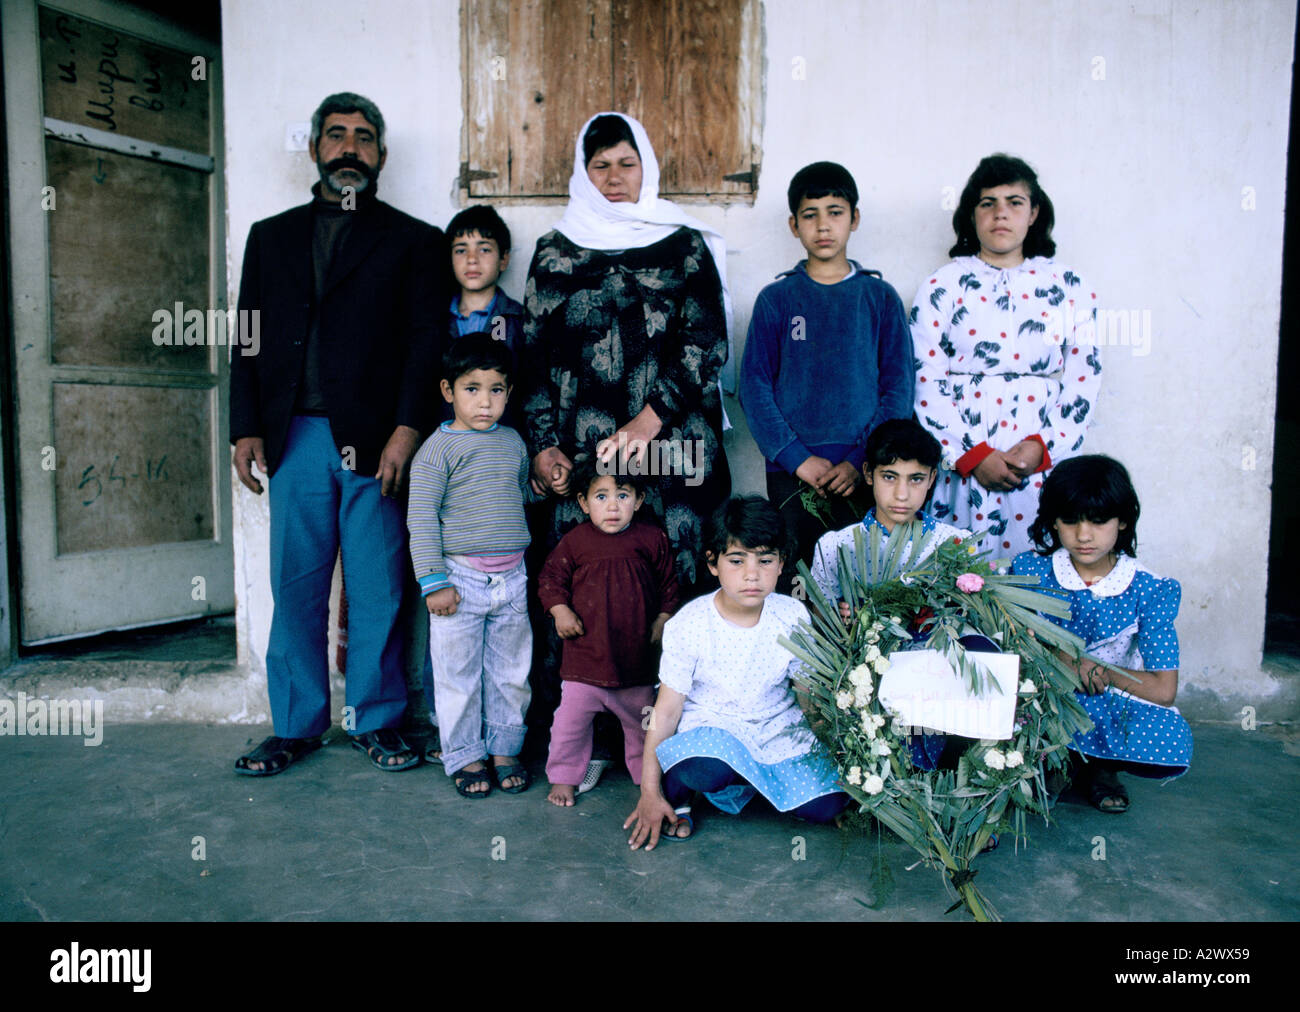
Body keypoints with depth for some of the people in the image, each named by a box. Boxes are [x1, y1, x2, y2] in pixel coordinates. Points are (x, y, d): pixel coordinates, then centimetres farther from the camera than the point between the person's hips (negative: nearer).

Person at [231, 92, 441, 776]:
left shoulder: (413, 241, 10)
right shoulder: (271, 236, 19)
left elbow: (428, 342, 0)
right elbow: (247, 340, 15)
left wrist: (406, 429, -11)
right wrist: (246, 429, 4)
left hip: (375, 439, -2)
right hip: (294, 438, 3)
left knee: (377, 591, 2)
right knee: (296, 589, 6)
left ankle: (376, 721, 17)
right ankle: (296, 725, 19)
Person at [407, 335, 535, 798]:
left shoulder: (513, 442, 10)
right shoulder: (439, 449, -7)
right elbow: (421, 518, -10)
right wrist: (434, 581, -14)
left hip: (512, 579, 5)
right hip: (460, 577, -5)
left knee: (510, 670, 12)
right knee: (457, 673, 5)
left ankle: (505, 748, 28)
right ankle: (465, 756, 21)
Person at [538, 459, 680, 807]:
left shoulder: (652, 539, -2)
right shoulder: (575, 541, -5)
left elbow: (668, 584, 9)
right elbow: (550, 578, 4)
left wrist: (663, 619, 2)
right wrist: (559, 610, -10)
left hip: (637, 654, 2)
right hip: (585, 651, -1)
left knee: (642, 720, 17)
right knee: (571, 719, 2)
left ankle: (647, 776, 37)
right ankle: (563, 777, 21)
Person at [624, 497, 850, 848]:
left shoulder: (793, 617, -7)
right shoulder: (689, 624, -15)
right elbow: (667, 707, -11)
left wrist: (830, 752, 4)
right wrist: (650, 791, -10)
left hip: (779, 727, 5)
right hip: (710, 726, -4)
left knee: (826, 803, -15)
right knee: (709, 768, -38)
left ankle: (751, 777, 14)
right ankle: (676, 788, -1)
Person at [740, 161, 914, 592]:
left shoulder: (880, 298, 7)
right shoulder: (776, 299, 6)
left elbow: (898, 387, 4)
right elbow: (754, 386, 1)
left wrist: (861, 459, -9)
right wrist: (796, 457, -10)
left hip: (862, 475, 0)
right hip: (790, 475, 0)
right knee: (789, 584, 1)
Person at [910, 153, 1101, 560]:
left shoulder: (1070, 288, 11)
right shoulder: (942, 286, 5)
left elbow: (1084, 382, 7)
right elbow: (924, 383, -1)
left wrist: (1043, 447, -8)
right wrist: (972, 456, -9)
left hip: (1044, 464, 2)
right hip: (959, 466, -1)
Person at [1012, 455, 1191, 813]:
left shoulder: (1149, 591, -8)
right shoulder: (1031, 571, -6)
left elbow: (1164, 689, -10)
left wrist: (1092, 668, -11)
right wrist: (1067, 663, -22)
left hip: (1114, 704, 1)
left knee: (1172, 742, -31)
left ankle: (1094, 765, 3)